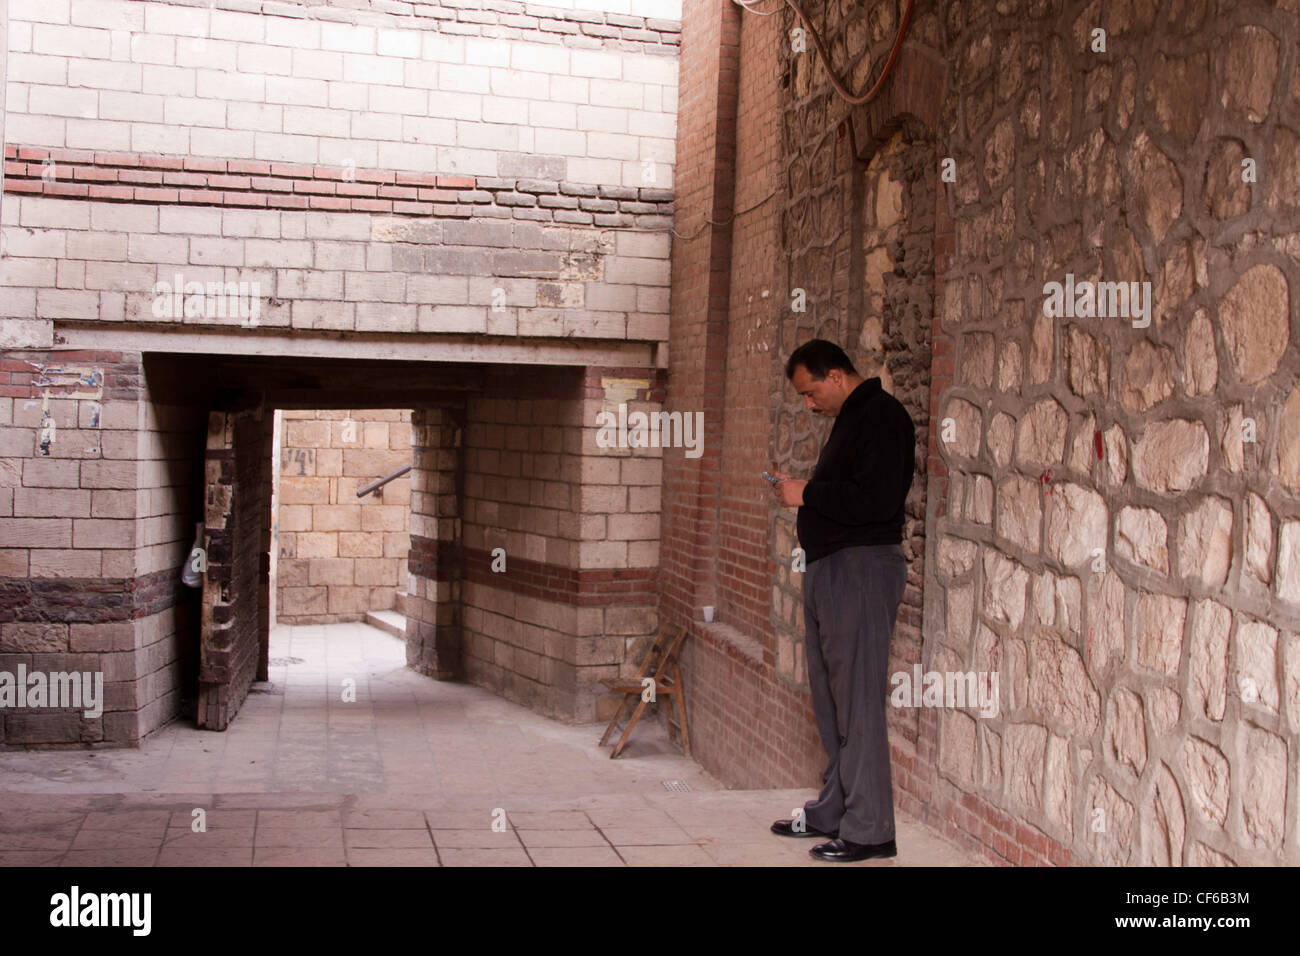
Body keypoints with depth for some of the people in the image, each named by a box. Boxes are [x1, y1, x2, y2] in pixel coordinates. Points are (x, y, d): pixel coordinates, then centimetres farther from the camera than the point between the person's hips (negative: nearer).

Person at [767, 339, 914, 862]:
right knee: (829, 702, 14)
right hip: (827, 568, 10)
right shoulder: (848, 421, 21)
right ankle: (833, 811, 23)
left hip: (862, 569, -10)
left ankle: (869, 830, -1)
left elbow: (877, 500, -22)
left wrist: (806, 494, -14)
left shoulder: (882, 416, -11)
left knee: (858, 705, -8)